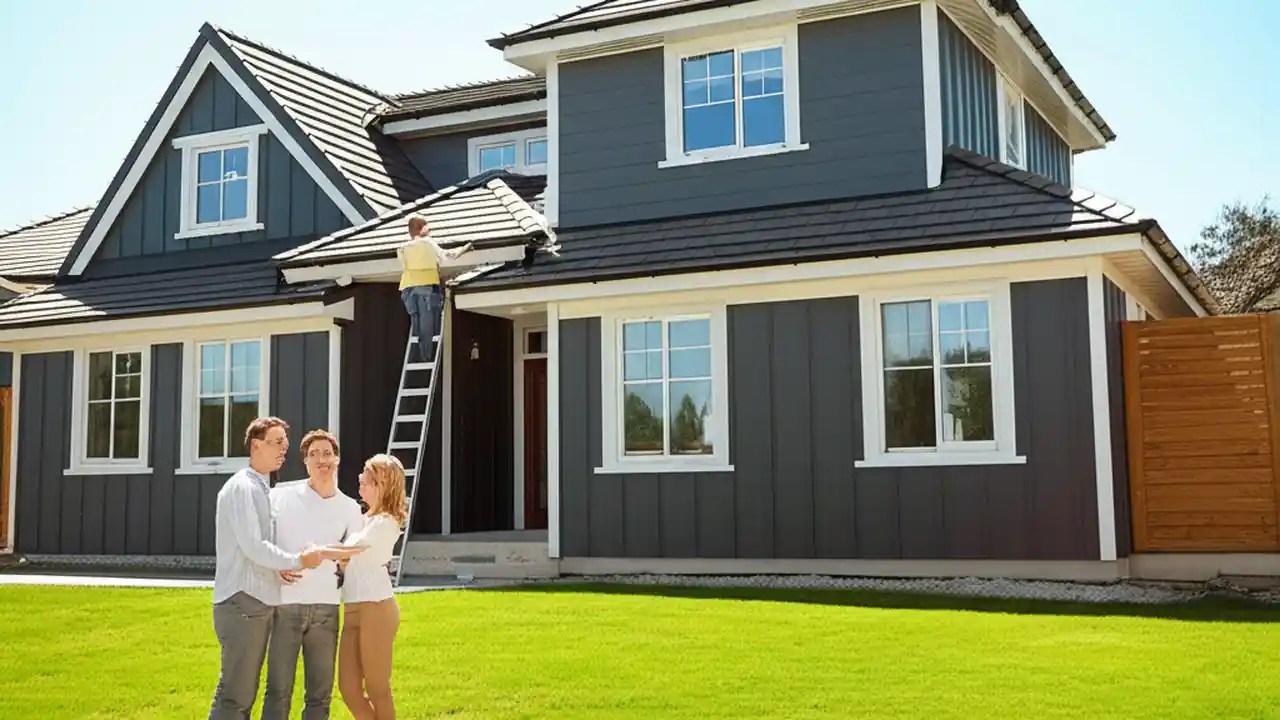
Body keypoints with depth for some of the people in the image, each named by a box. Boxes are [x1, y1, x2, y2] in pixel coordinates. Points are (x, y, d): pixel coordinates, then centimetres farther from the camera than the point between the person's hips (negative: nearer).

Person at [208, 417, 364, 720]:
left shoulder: (259, 489, 18)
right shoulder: (242, 487, -11)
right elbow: (252, 546, -19)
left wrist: (281, 567, 4)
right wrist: (297, 561, -11)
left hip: (257, 603, 10)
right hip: (242, 601, -10)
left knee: (245, 694, 12)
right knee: (234, 695, -9)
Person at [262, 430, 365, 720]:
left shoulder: (350, 508, 9)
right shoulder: (282, 496, 3)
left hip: (325, 608, 2)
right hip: (285, 605, -2)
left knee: (320, 694, 6)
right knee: (278, 691, -3)